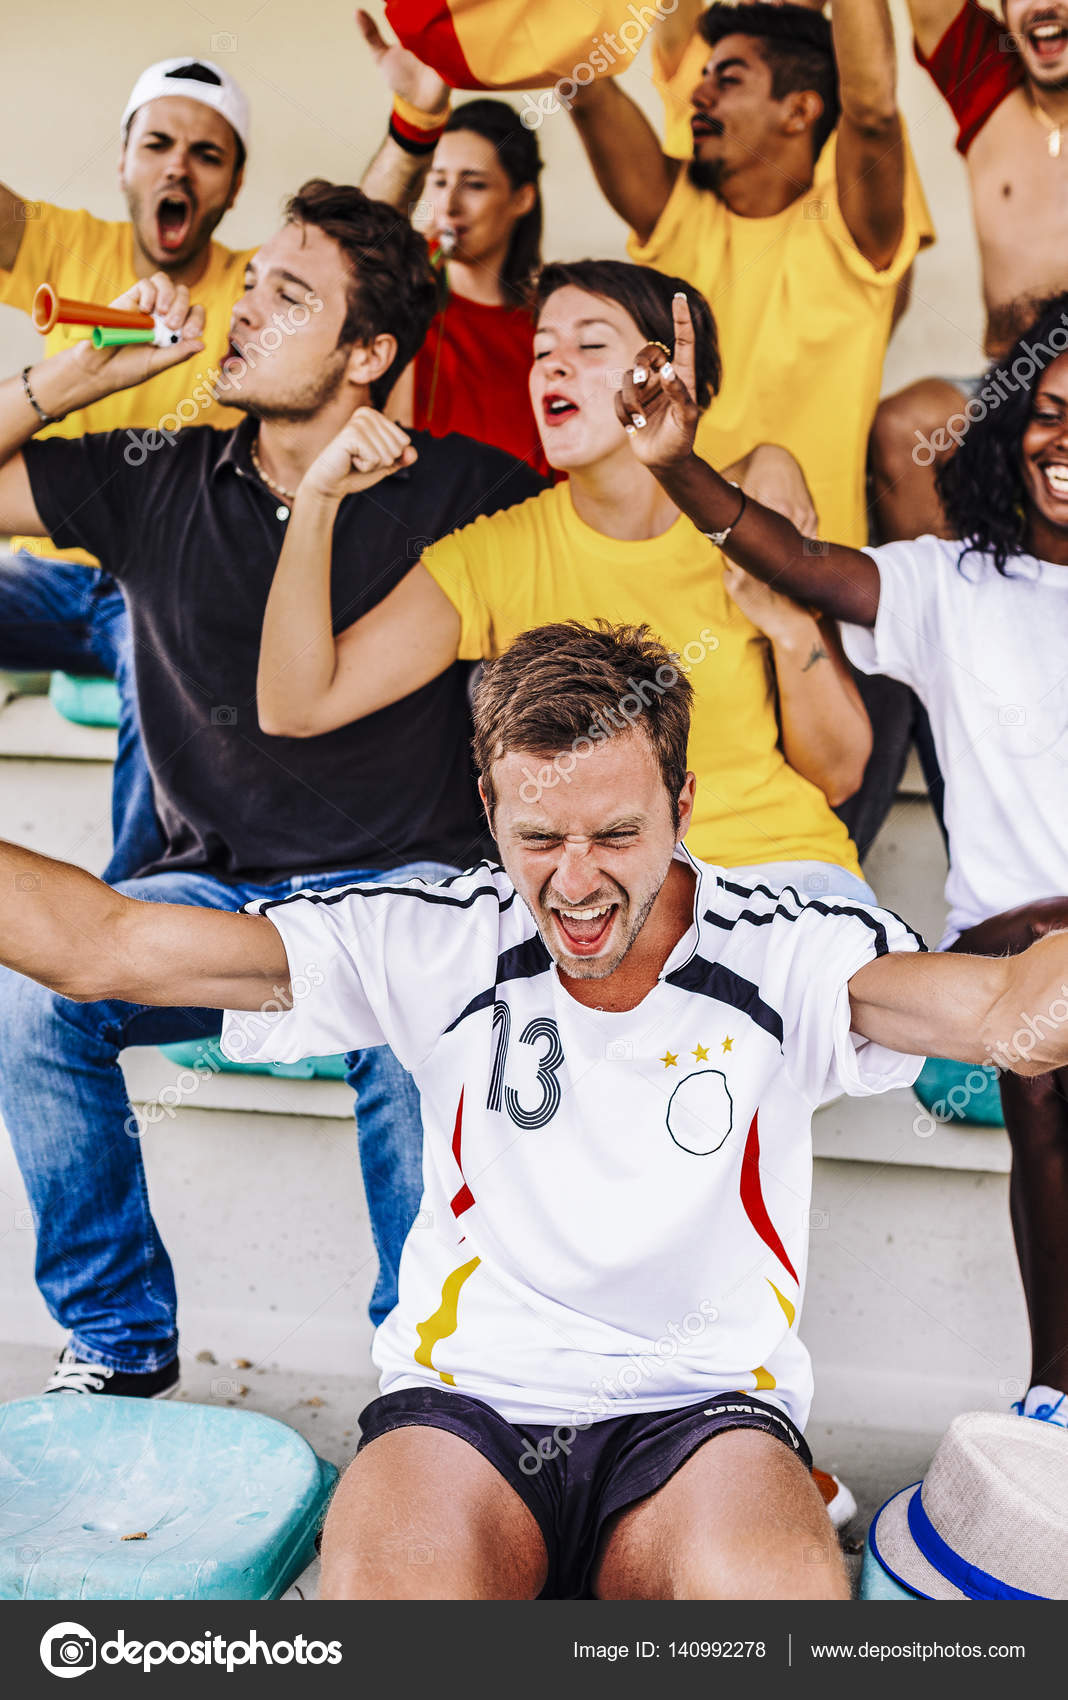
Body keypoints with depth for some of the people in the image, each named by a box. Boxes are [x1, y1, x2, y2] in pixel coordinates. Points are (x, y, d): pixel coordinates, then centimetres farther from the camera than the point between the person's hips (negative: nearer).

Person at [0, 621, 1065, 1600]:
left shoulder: (784, 954, -4)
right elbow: (101, 946, -5)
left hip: (706, 1412, 0)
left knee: (785, 1593, -33)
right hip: (467, 1397, 1)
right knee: (381, 1591, -32)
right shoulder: (434, 944, -2)